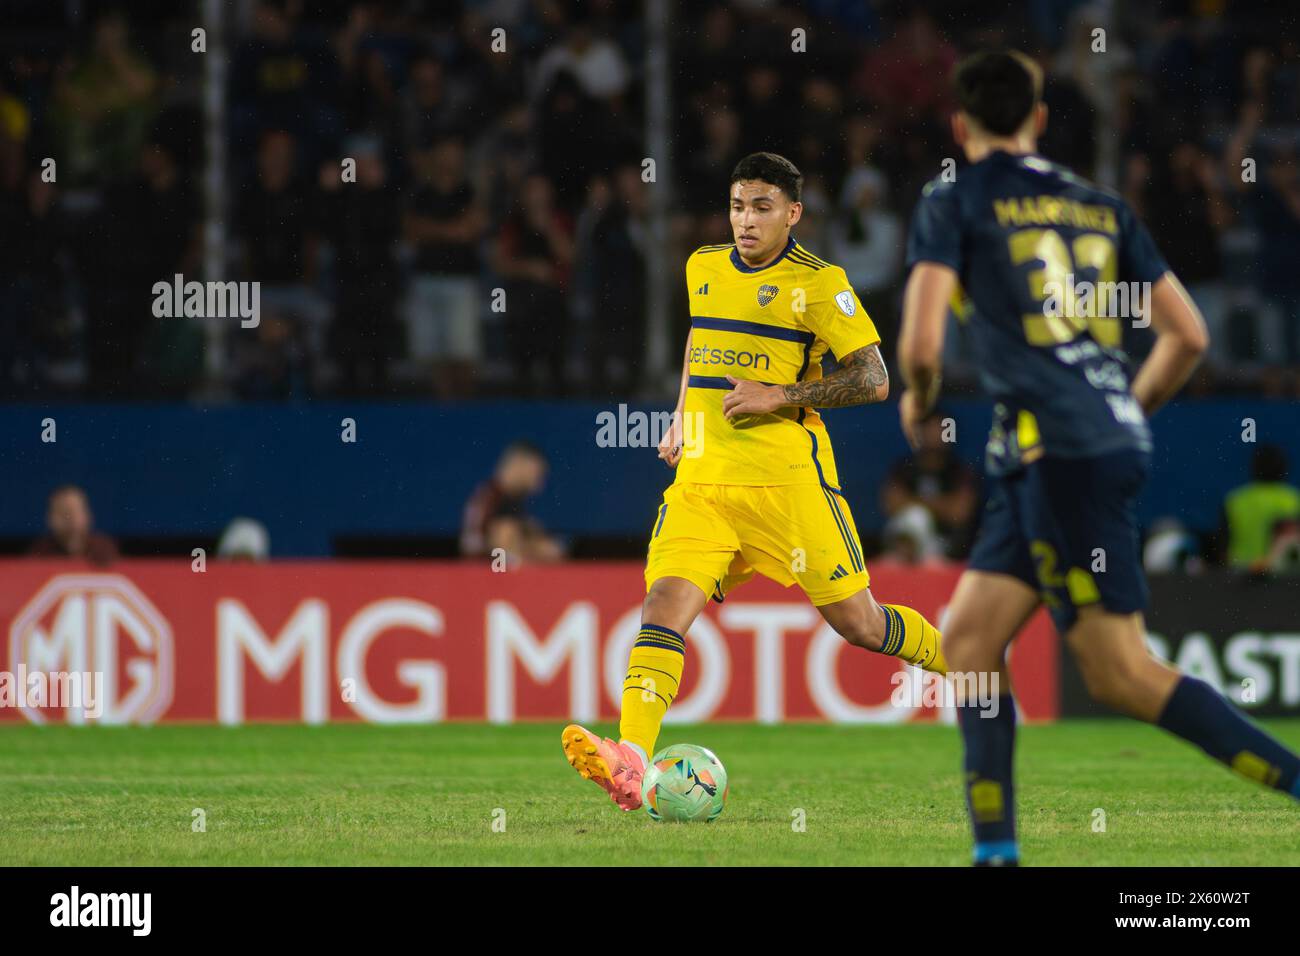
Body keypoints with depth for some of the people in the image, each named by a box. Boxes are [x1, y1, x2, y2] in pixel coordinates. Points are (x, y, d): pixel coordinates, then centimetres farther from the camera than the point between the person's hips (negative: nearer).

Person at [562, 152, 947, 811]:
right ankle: (630, 763, -31)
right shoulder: (703, 269, 13)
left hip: (787, 478, -4)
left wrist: (780, 397, -15)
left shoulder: (818, 284, -5)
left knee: (855, 621, 1)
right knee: (666, 600, -18)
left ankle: (961, 663, 31)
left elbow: (874, 381, -7)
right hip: (702, 478, 4)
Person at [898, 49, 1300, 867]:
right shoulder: (1101, 206, 17)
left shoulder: (954, 203, -1)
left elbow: (922, 344, -11)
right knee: (968, 641, 11)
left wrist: (919, 399, 11)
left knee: (1122, 675, -8)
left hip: (1058, 453, -8)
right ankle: (996, 851, 6)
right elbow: (1189, 335, 15)